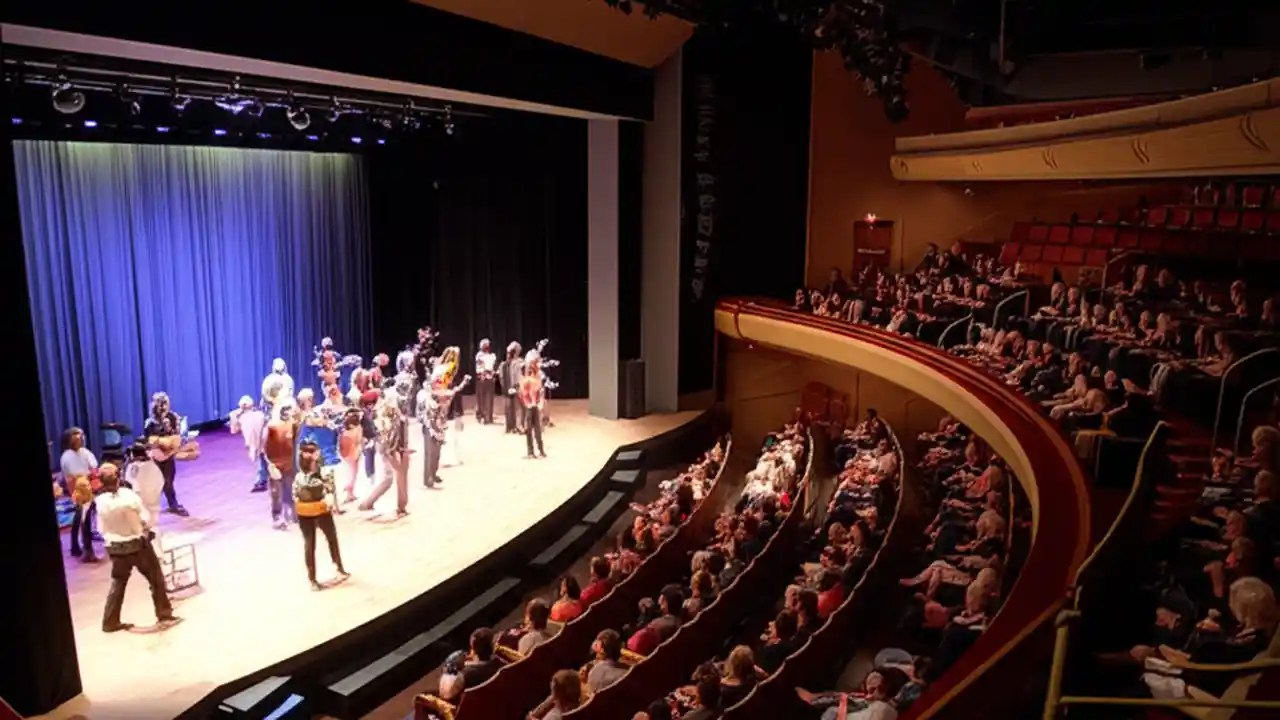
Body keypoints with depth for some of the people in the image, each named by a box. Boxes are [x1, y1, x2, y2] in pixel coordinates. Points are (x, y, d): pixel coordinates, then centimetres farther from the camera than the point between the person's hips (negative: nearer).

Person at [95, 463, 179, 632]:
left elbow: (102, 529, -1)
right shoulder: (129, 495, -19)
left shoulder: (100, 502, -10)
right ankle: (164, 614, 15)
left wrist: (112, 539, 16)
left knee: (117, 584, 18)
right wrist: (146, 529, 10)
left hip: (115, 548, 3)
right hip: (138, 544, -3)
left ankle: (110, 622, 22)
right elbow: (146, 519, -11)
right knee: (156, 579, 11)